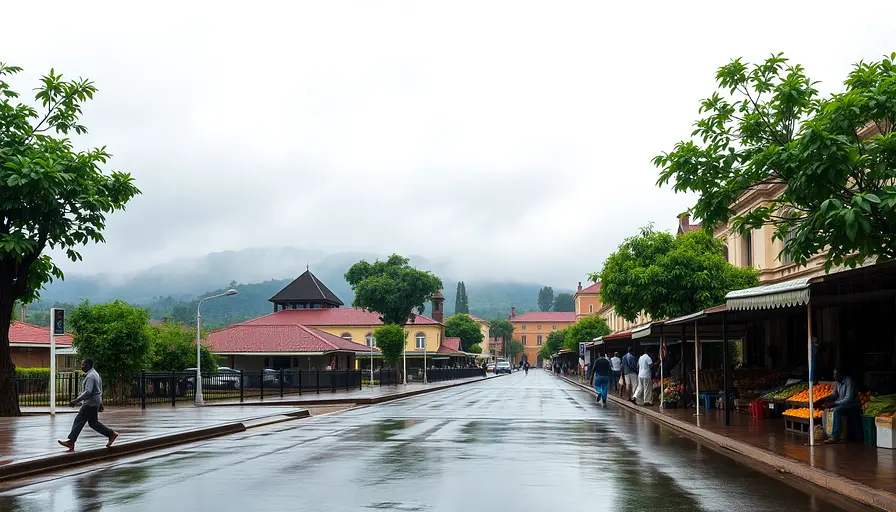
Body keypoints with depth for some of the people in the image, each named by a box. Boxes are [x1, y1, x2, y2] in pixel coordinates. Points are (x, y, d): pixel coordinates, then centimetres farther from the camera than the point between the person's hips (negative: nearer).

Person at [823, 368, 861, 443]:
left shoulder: (849, 382, -20)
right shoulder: (836, 382, 6)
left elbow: (849, 398, -26)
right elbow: (835, 394, 16)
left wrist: (834, 403, -29)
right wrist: (827, 400, -5)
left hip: (853, 405, -9)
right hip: (842, 403, 9)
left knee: (836, 410, -32)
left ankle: (835, 436, -35)